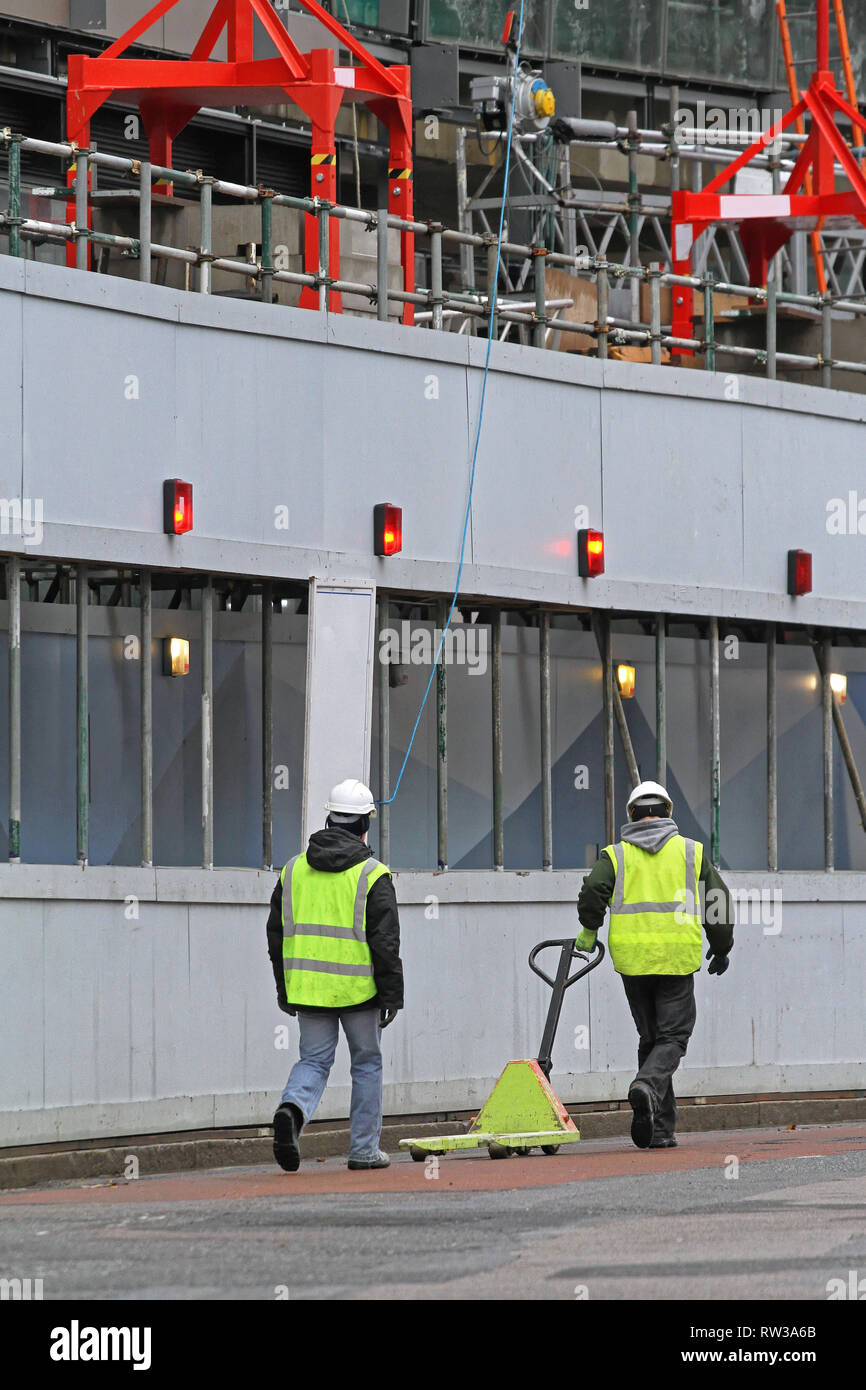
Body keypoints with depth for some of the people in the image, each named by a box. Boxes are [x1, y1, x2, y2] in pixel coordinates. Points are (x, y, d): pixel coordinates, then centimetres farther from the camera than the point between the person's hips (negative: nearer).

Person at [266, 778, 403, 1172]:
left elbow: (277, 934, 11)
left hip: (308, 989, 3)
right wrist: (391, 995, -3)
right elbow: (385, 941, -10)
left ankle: (293, 1109, -23)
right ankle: (364, 1150, 14)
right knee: (366, 1063, 11)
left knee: (313, 1061, 9)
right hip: (358, 990, -3)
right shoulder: (372, 875, -7)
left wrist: (284, 990, 18)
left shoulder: (294, 870, 7)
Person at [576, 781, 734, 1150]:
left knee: (650, 1039, 12)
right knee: (672, 1037, 2)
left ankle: (660, 1129, 8)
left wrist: (589, 932, 10)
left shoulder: (615, 854, 7)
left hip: (632, 958, 2)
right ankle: (648, 1087, -29)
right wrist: (721, 948, 20)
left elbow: (592, 893, -8)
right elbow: (719, 898, 8)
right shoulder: (691, 851, 8)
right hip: (677, 957, -2)